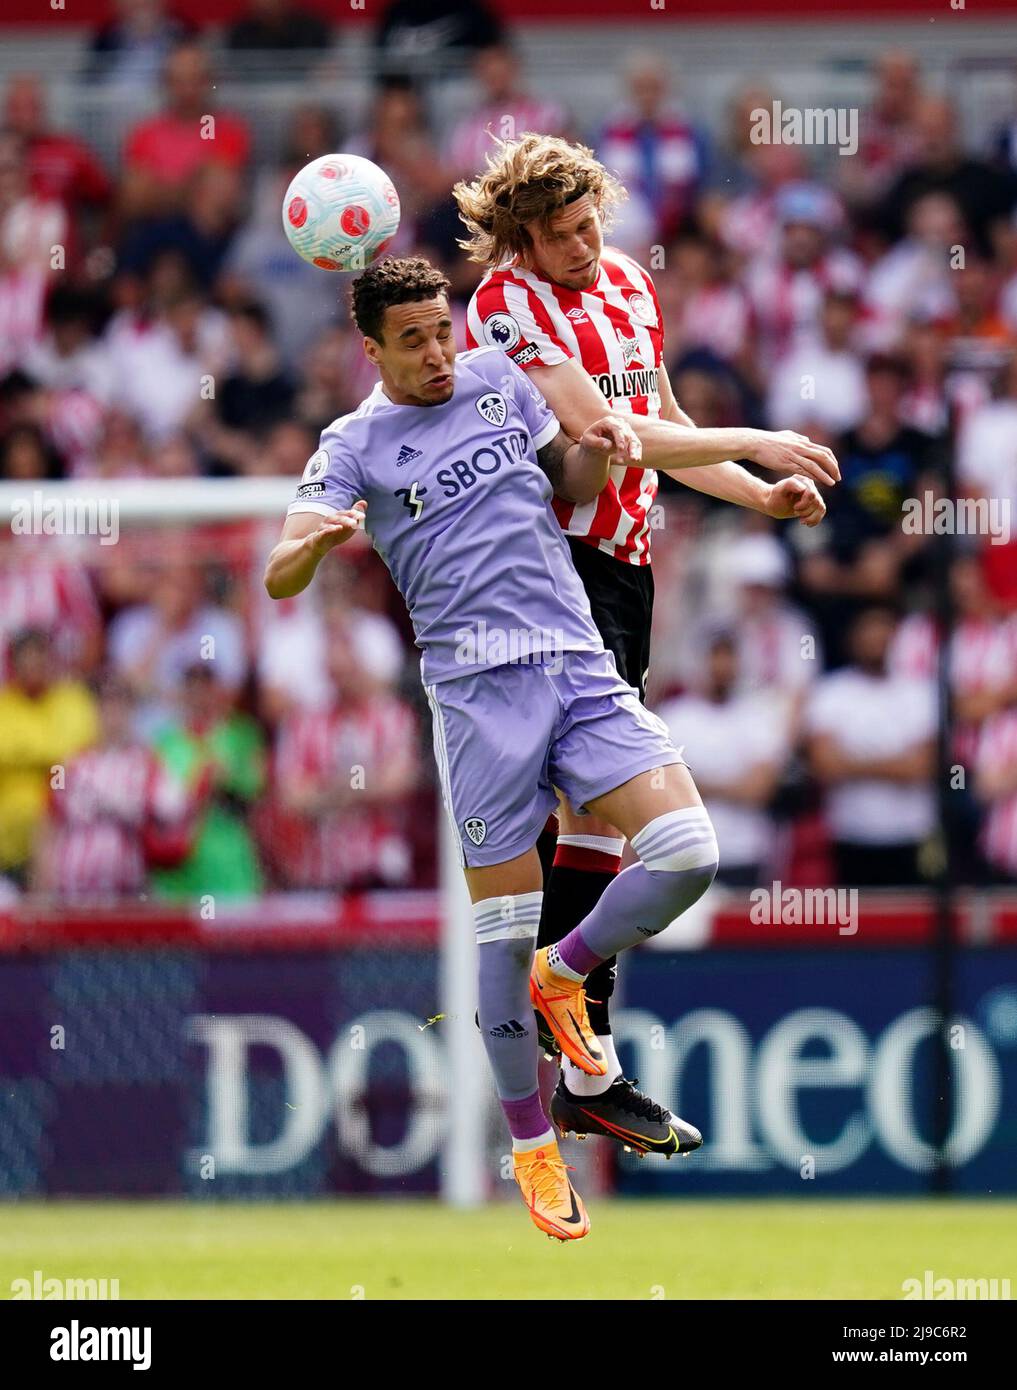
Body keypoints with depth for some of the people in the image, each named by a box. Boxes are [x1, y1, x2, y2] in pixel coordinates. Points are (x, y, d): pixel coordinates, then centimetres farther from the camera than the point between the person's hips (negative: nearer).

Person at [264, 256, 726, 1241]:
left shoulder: (500, 378, 15)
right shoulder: (355, 445, 4)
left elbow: (567, 485, 29)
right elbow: (280, 577, -5)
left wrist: (600, 454, 6)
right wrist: (316, 542, -29)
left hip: (581, 668, 4)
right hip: (479, 688, -4)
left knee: (685, 855, -13)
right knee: (505, 920, -5)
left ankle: (563, 975, 14)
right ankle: (530, 1144, 8)